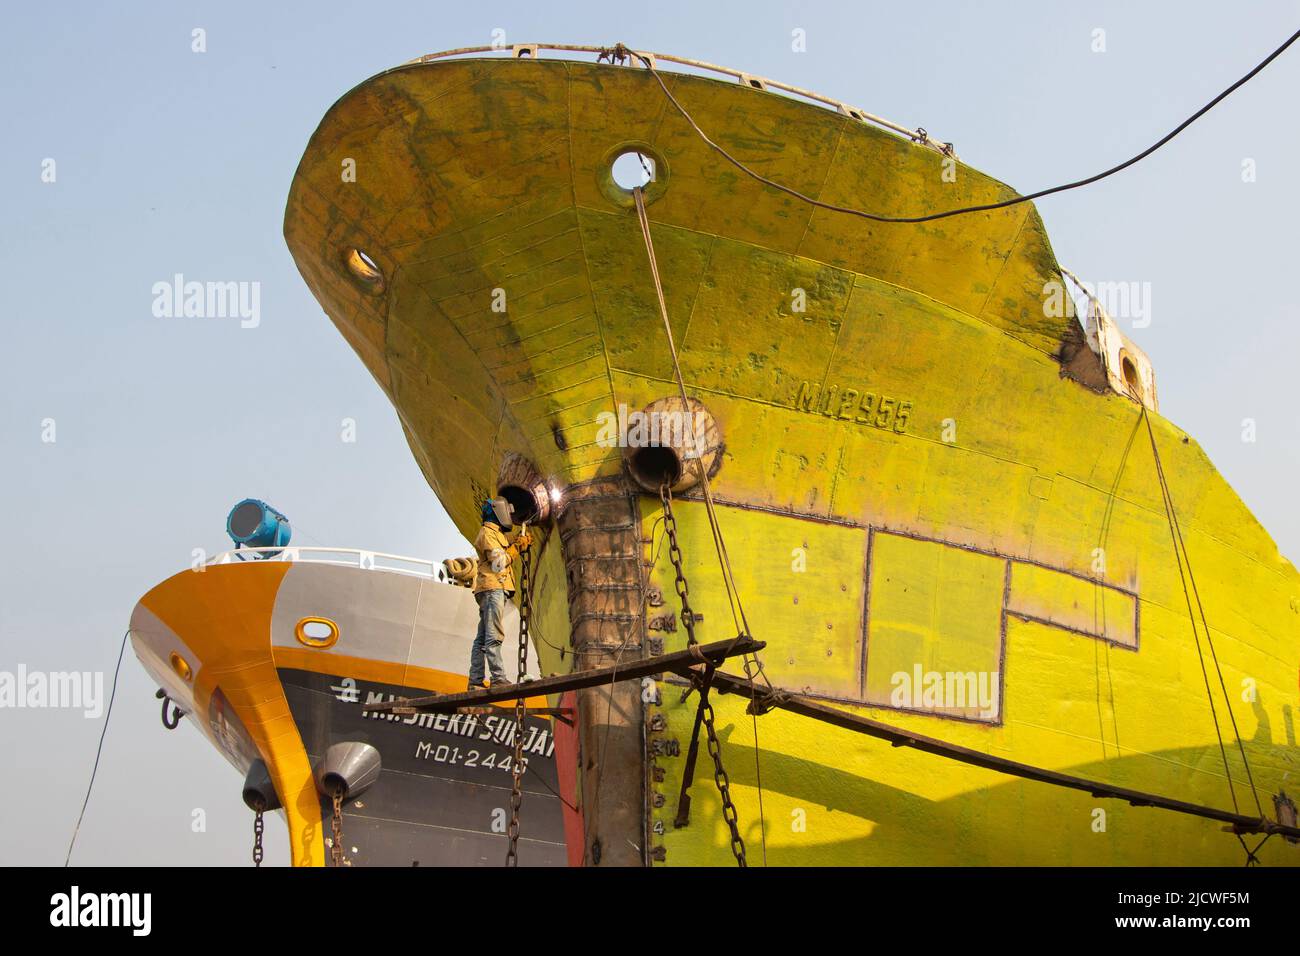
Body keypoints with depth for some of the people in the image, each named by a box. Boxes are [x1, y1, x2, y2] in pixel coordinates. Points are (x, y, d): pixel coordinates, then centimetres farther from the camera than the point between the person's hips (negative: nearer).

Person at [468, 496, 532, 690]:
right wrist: (517, 547, -5)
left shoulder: (497, 534, 27)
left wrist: (520, 546, 15)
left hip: (494, 589, 10)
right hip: (493, 587, -10)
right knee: (494, 636, -17)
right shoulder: (488, 533, -4)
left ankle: (475, 681, 3)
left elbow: (507, 561, 26)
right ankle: (498, 677, -24)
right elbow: (499, 563, -13)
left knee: (482, 638, 5)